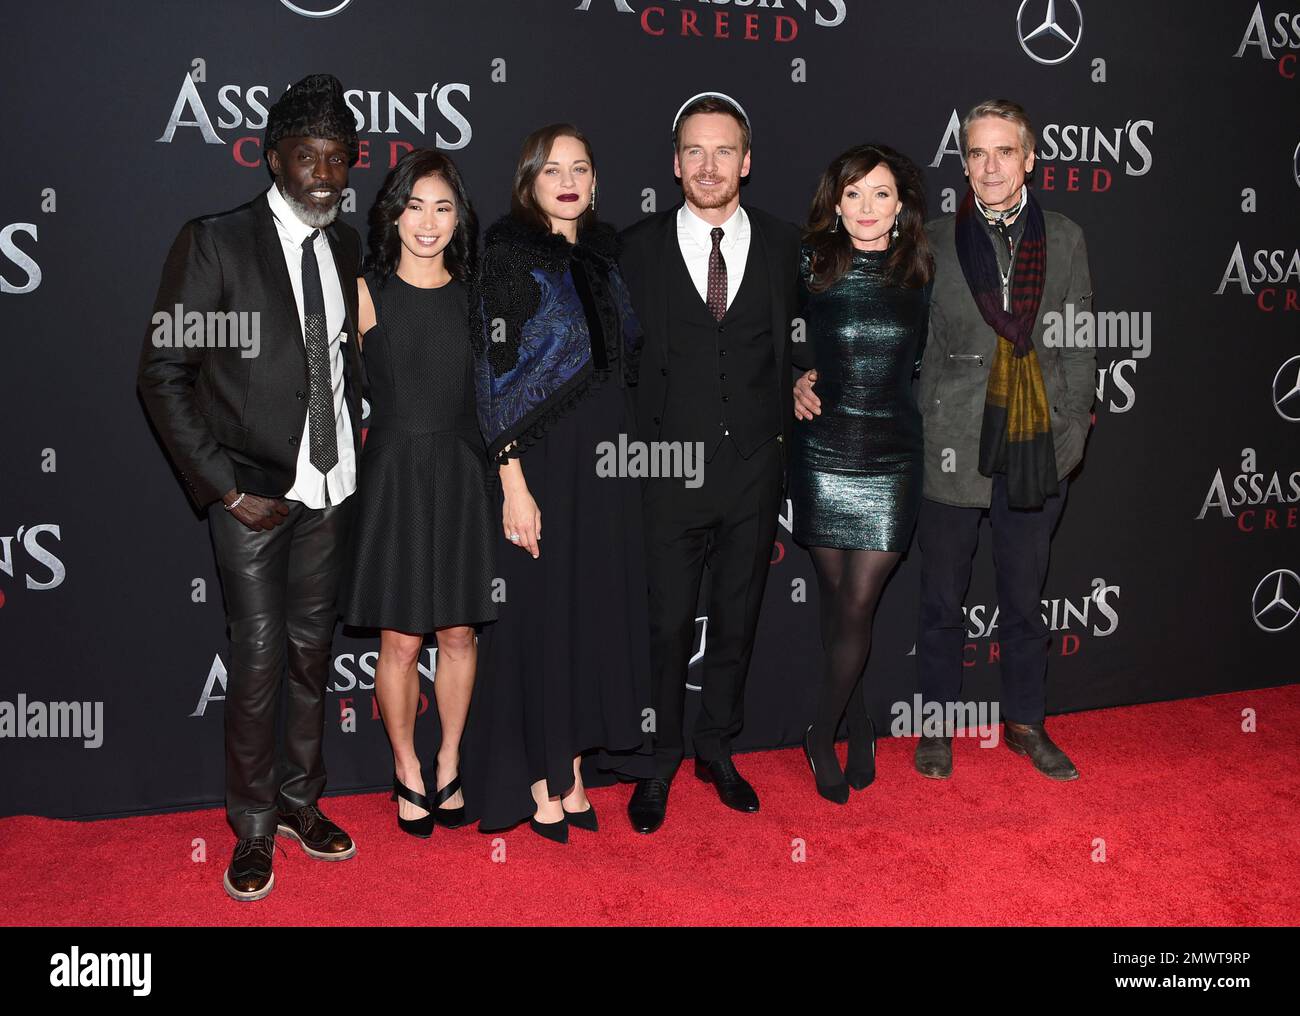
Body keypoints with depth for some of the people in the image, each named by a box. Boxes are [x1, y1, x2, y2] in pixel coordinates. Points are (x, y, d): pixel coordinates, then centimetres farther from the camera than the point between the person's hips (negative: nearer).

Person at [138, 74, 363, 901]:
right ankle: (254, 830, 17)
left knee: (313, 651, 13)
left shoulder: (349, 246, 7)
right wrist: (227, 490, -13)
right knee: (259, 656, -1)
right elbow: (163, 375, -10)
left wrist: (363, 428, 6)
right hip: (254, 490, -5)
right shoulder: (215, 243, -9)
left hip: (332, 488, 5)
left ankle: (301, 801, 30)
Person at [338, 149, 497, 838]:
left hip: (461, 477, 3)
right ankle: (407, 772, 22)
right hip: (394, 477, -2)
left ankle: (449, 767, 26)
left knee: (458, 633, 9)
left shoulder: (472, 295, 8)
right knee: (400, 642, 2)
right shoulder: (365, 293, -1)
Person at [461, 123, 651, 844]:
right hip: (540, 465, -6)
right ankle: (538, 783, 15)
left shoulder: (602, 255, 11)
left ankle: (573, 770, 22)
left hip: (606, 464, 6)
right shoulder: (510, 257, -7)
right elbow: (496, 378, -12)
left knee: (595, 610, 9)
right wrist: (513, 482, -19)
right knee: (538, 613, 2)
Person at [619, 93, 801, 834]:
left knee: (738, 619, 14)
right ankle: (658, 764, 23)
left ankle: (717, 750, 32)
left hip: (755, 468, 2)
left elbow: (800, 346, 9)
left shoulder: (785, 246, 4)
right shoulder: (639, 249, 0)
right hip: (670, 468, -2)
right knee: (667, 625, 5)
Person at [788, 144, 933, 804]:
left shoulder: (921, 273, 2)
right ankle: (858, 723, 28)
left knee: (858, 606, -2)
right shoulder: (809, 266, -1)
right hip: (821, 454, 0)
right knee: (836, 599, 8)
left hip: (892, 459, 0)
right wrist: (799, 376, -2)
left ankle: (822, 735, 17)